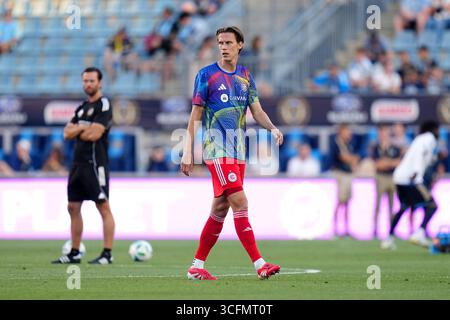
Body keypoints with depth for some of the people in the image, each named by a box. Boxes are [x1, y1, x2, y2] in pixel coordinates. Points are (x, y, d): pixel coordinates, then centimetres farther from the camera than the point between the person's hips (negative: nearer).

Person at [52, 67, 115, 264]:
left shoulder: (103, 105, -7)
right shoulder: (82, 107, 18)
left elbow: (94, 134, -17)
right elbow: (67, 133, 10)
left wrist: (76, 131, 0)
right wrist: (82, 128, -7)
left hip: (95, 163, -9)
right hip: (78, 163, 9)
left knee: (103, 207, -7)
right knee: (73, 207, 11)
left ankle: (107, 254, -7)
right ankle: (74, 253, 18)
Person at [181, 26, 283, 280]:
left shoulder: (246, 76, 13)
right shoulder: (207, 75, -2)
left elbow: (257, 110, 10)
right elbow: (196, 116, -1)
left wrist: (272, 128, -11)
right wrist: (188, 152, -4)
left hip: (239, 150, 6)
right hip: (217, 148, -6)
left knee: (220, 209, 7)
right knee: (240, 203, -16)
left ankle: (197, 267, 15)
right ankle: (259, 264, -20)